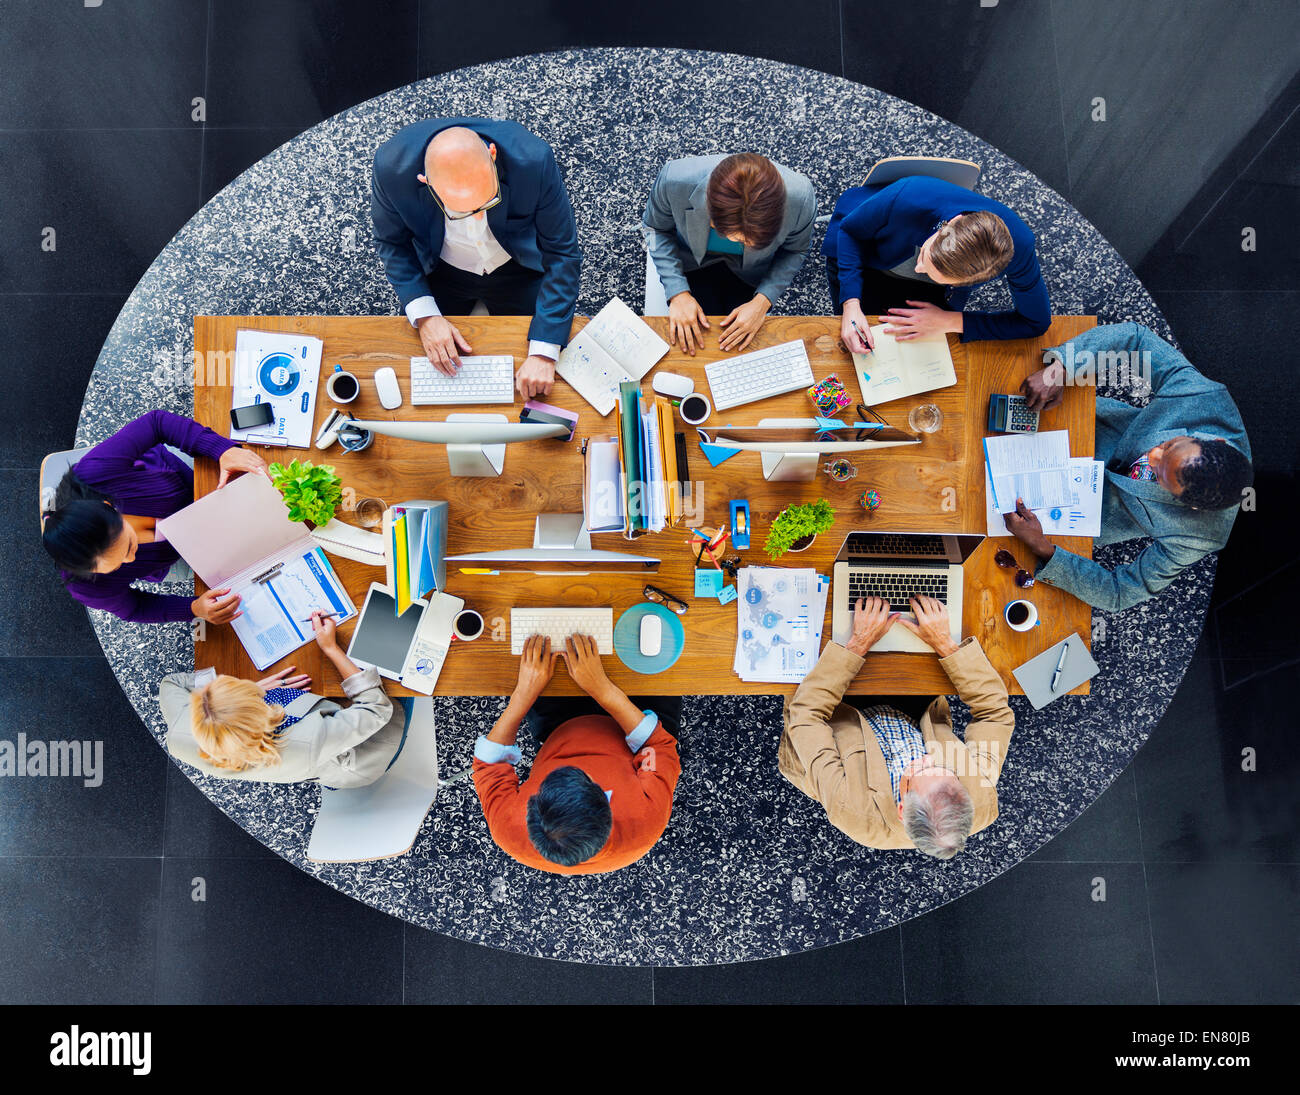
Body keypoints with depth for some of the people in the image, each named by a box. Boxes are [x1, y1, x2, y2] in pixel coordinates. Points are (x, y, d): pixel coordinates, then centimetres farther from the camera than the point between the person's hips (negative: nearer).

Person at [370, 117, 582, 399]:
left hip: (516, 270, -1)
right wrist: (424, 315, -25)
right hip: (440, 270, 1)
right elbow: (392, 242, -11)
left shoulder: (533, 159, -35)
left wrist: (543, 353, -31)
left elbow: (562, 252, -25)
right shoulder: (393, 166, -32)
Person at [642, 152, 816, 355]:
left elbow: (795, 250, -11)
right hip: (694, 264, 0)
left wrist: (763, 301, -25)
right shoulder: (675, 180, -38)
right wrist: (678, 292, -24)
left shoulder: (800, 196, -36)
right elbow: (656, 227, -14)